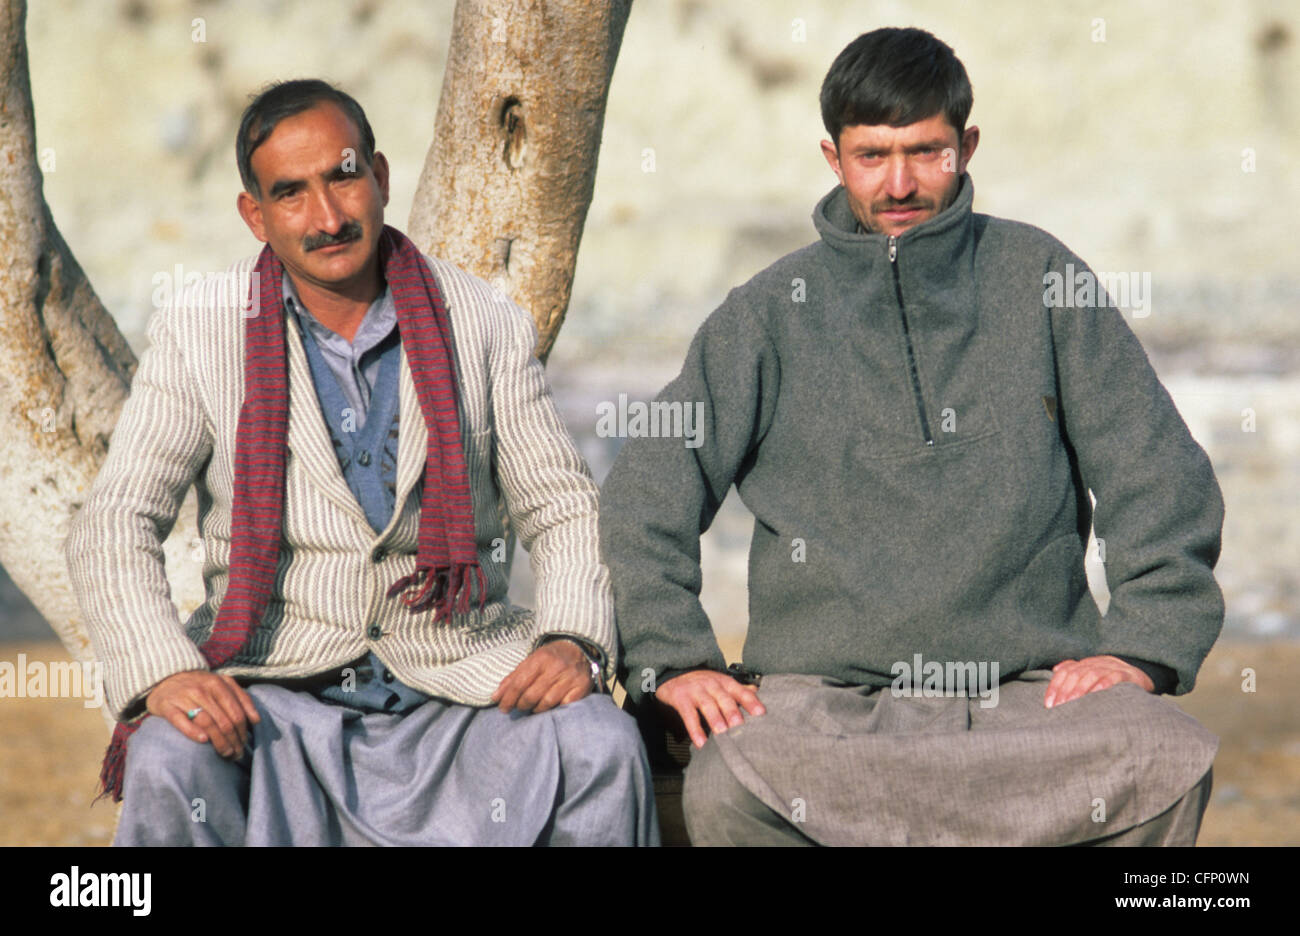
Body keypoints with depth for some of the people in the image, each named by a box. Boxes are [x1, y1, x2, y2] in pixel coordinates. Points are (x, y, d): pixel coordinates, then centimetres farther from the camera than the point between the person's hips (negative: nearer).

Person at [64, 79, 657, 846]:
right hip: (270, 678, -1)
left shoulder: (488, 328, 6)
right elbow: (114, 527, -1)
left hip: (459, 672, 1)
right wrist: (163, 672, -20)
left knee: (603, 748, -28)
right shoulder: (196, 334, 2)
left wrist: (573, 641, -11)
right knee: (166, 766, -32)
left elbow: (565, 511, 9)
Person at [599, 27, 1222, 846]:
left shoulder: (1037, 279, 13)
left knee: (1173, 760, -32)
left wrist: (1140, 647, -1)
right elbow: (646, 495, 12)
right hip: (824, 698, 0)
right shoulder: (770, 315, 14)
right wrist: (672, 656, -3)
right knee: (726, 785, -35)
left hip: (1030, 685, 0)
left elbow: (1161, 477, 12)